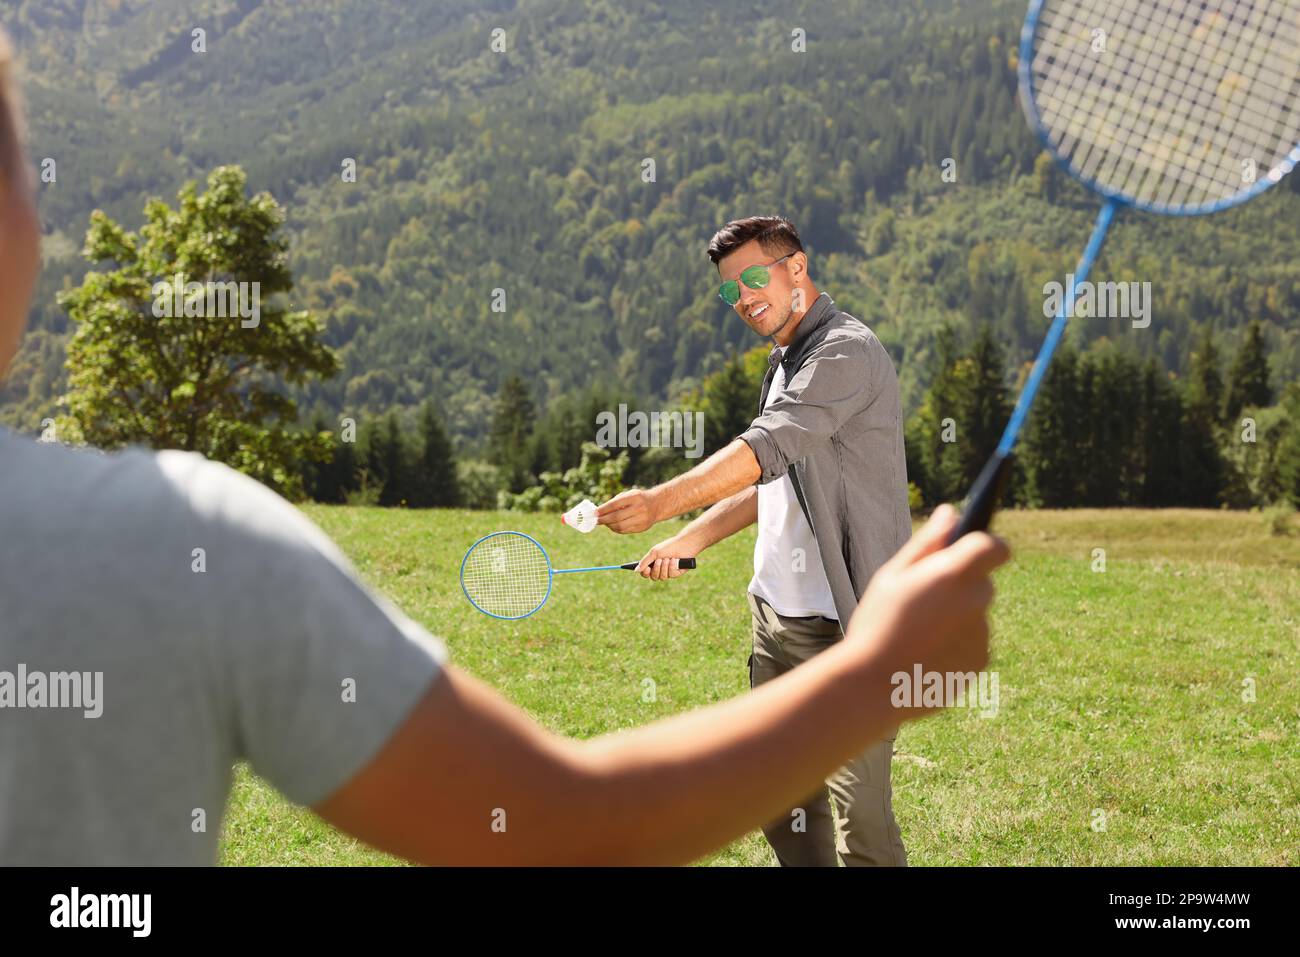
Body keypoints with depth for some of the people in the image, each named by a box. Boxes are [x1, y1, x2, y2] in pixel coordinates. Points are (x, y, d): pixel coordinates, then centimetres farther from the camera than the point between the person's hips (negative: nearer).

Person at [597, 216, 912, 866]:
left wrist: (662, 502, -35)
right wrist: (690, 540, 14)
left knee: (857, 812, -6)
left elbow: (766, 448, -27)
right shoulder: (786, 362, 16)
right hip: (779, 611, 10)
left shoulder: (847, 351, -15)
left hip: (849, 622, -9)